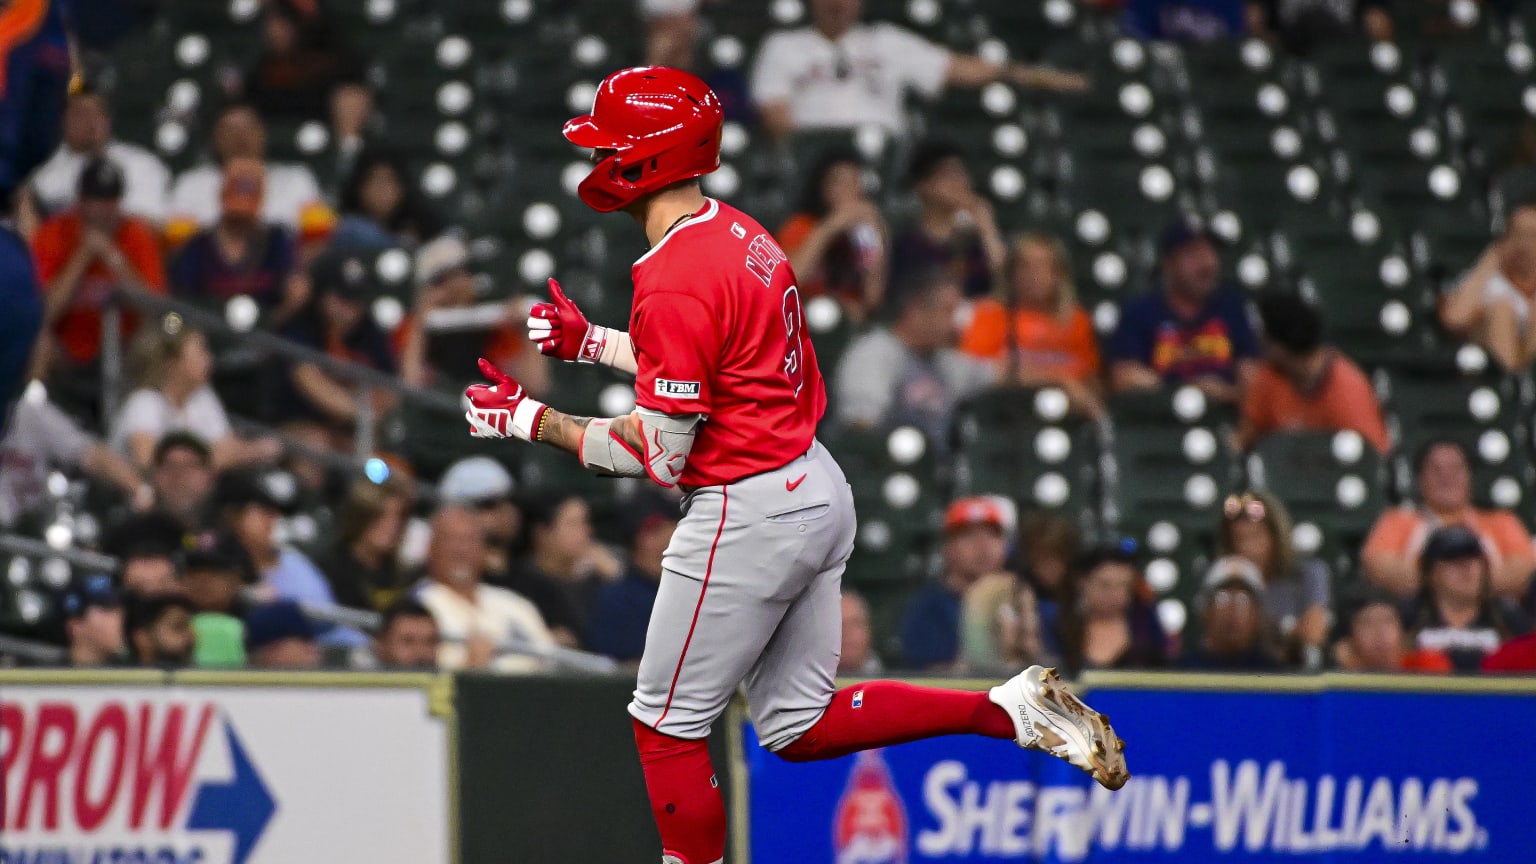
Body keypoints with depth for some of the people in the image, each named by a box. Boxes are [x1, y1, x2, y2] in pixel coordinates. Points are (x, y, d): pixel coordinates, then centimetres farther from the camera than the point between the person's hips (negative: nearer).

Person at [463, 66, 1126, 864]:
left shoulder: (674, 281, -21)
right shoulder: (742, 235, 8)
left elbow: (659, 455, -20)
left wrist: (532, 421, -11)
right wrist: (589, 342, 22)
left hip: (748, 514, -10)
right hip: (817, 490, 10)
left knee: (667, 724, 3)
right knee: (798, 727, 16)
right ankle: (1017, 710, 9)